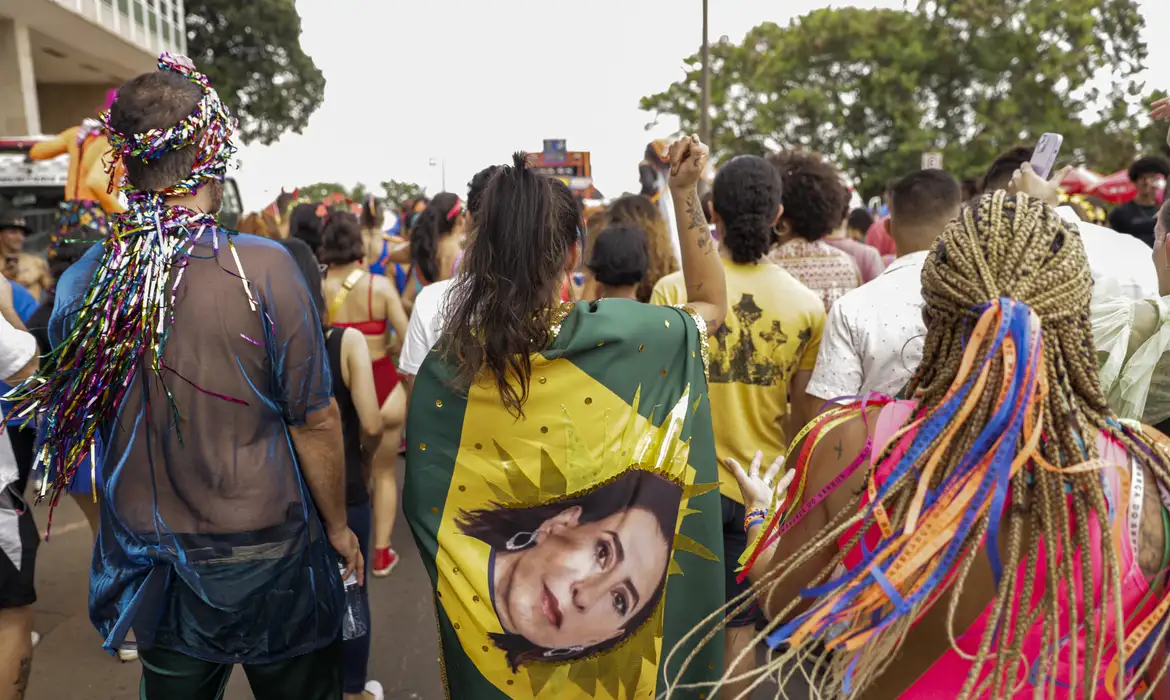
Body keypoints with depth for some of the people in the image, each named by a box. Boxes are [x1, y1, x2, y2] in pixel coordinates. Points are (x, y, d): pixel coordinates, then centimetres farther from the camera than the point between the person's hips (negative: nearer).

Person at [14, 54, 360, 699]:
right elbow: (316, 421, -16)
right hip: (264, 556, -4)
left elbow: (72, 422, 5)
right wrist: (338, 527, -2)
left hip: (147, 565, 5)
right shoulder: (263, 266, -22)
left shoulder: (81, 281, -8)